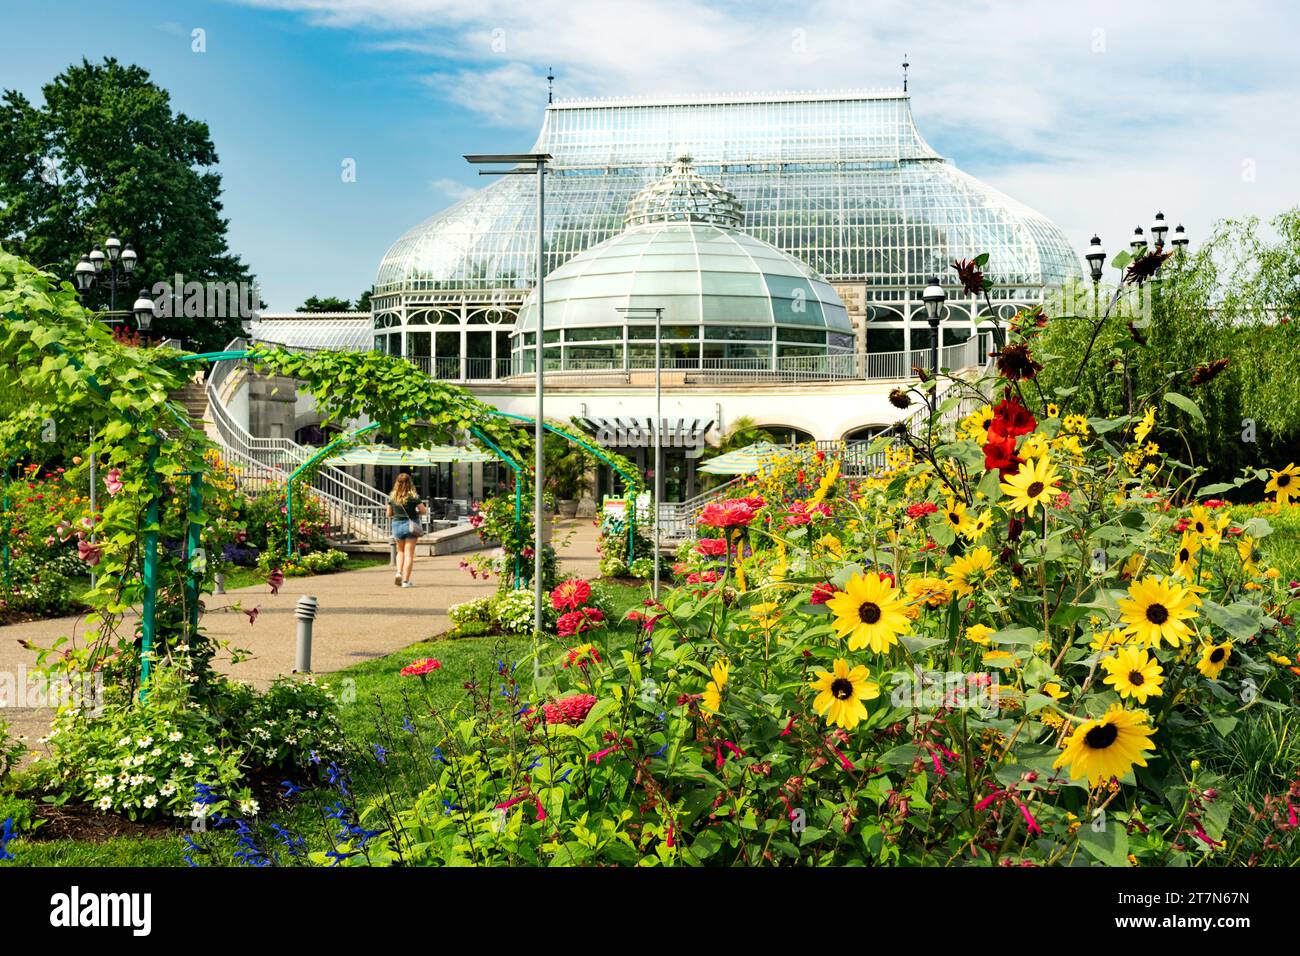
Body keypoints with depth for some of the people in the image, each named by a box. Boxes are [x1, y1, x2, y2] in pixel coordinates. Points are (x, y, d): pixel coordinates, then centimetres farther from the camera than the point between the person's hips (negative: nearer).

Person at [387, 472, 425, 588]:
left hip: (397, 524, 3)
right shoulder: (413, 496, -11)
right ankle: (405, 580, -2)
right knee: (409, 554, 1)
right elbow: (423, 510, -8)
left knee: (401, 551, 23)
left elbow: (389, 514, 7)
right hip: (411, 525, -3)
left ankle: (399, 572, 3)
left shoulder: (392, 496, -1)